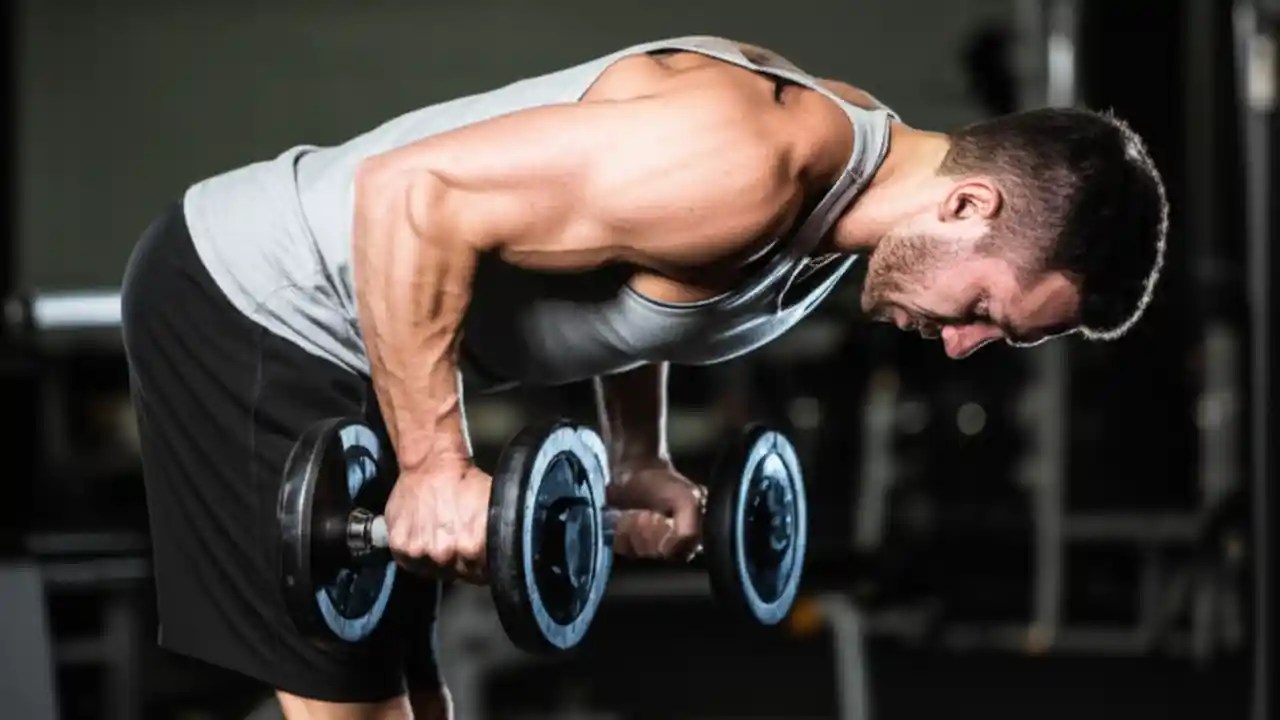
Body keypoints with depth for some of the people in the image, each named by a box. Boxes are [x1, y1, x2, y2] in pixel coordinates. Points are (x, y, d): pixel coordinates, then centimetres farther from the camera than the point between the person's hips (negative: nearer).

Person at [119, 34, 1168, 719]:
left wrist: (637, 462, 9)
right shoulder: (747, 171, -31)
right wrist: (436, 467, -27)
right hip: (249, 301, -10)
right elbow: (411, 195, -32)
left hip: (333, 337, 10)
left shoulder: (848, 159, 0)